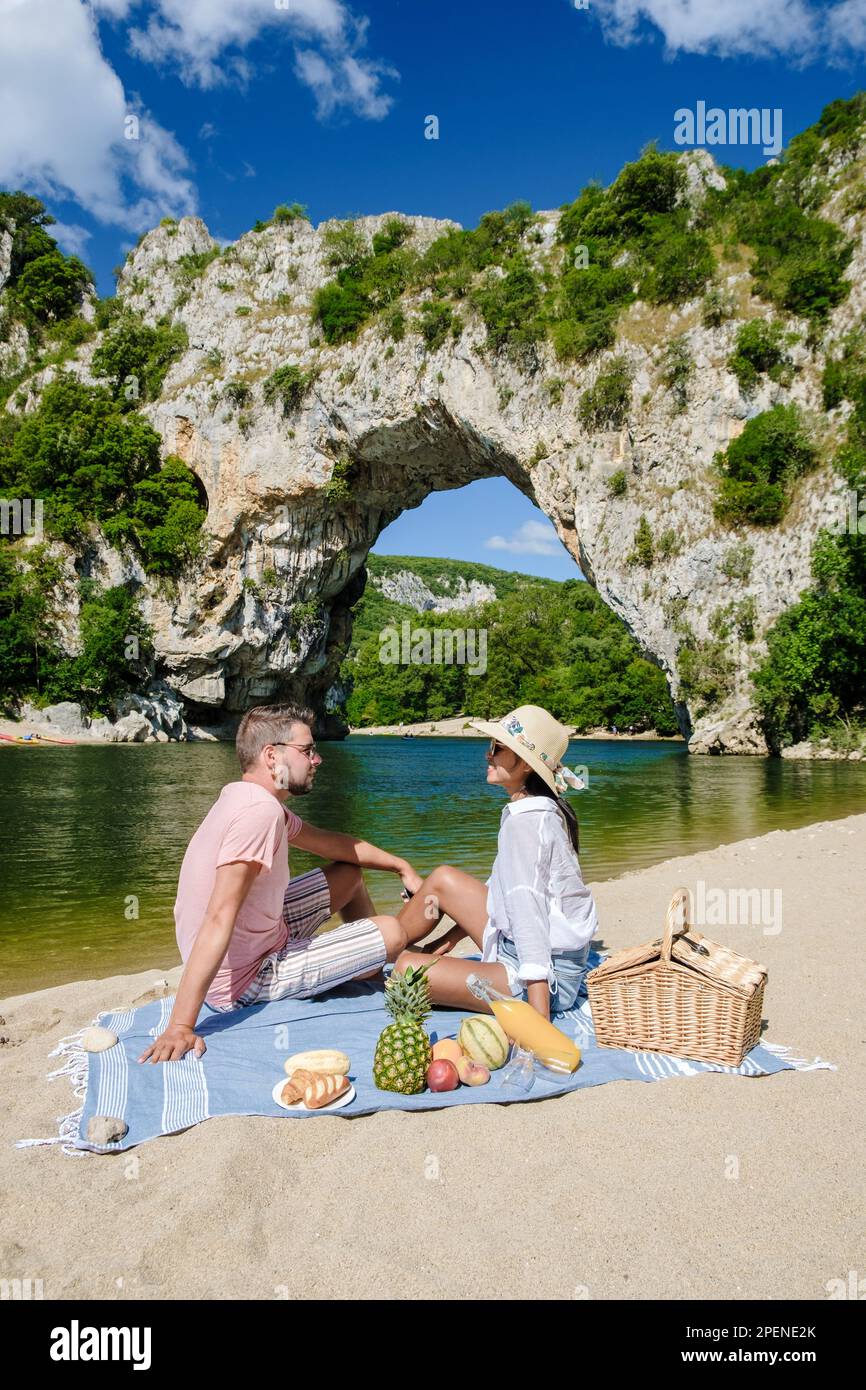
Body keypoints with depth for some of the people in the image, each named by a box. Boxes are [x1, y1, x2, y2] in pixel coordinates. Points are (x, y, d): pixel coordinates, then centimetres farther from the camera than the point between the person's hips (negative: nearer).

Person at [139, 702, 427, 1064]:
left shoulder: (246, 797, 3)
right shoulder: (260, 811, -29)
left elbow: (330, 842, 16)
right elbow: (218, 919, -35)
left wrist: (401, 866, 15)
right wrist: (181, 1026, -37)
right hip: (246, 982, -10)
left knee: (350, 874, 16)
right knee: (391, 933, -7)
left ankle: (376, 970, 33)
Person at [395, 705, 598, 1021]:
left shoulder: (525, 822, -23)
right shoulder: (537, 810, 6)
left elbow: (530, 917, -29)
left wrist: (539, 1026, -31)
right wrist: (452, 937, 17)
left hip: (545, 978, -10)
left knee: (408, 969, -20)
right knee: (443, 878, 14)